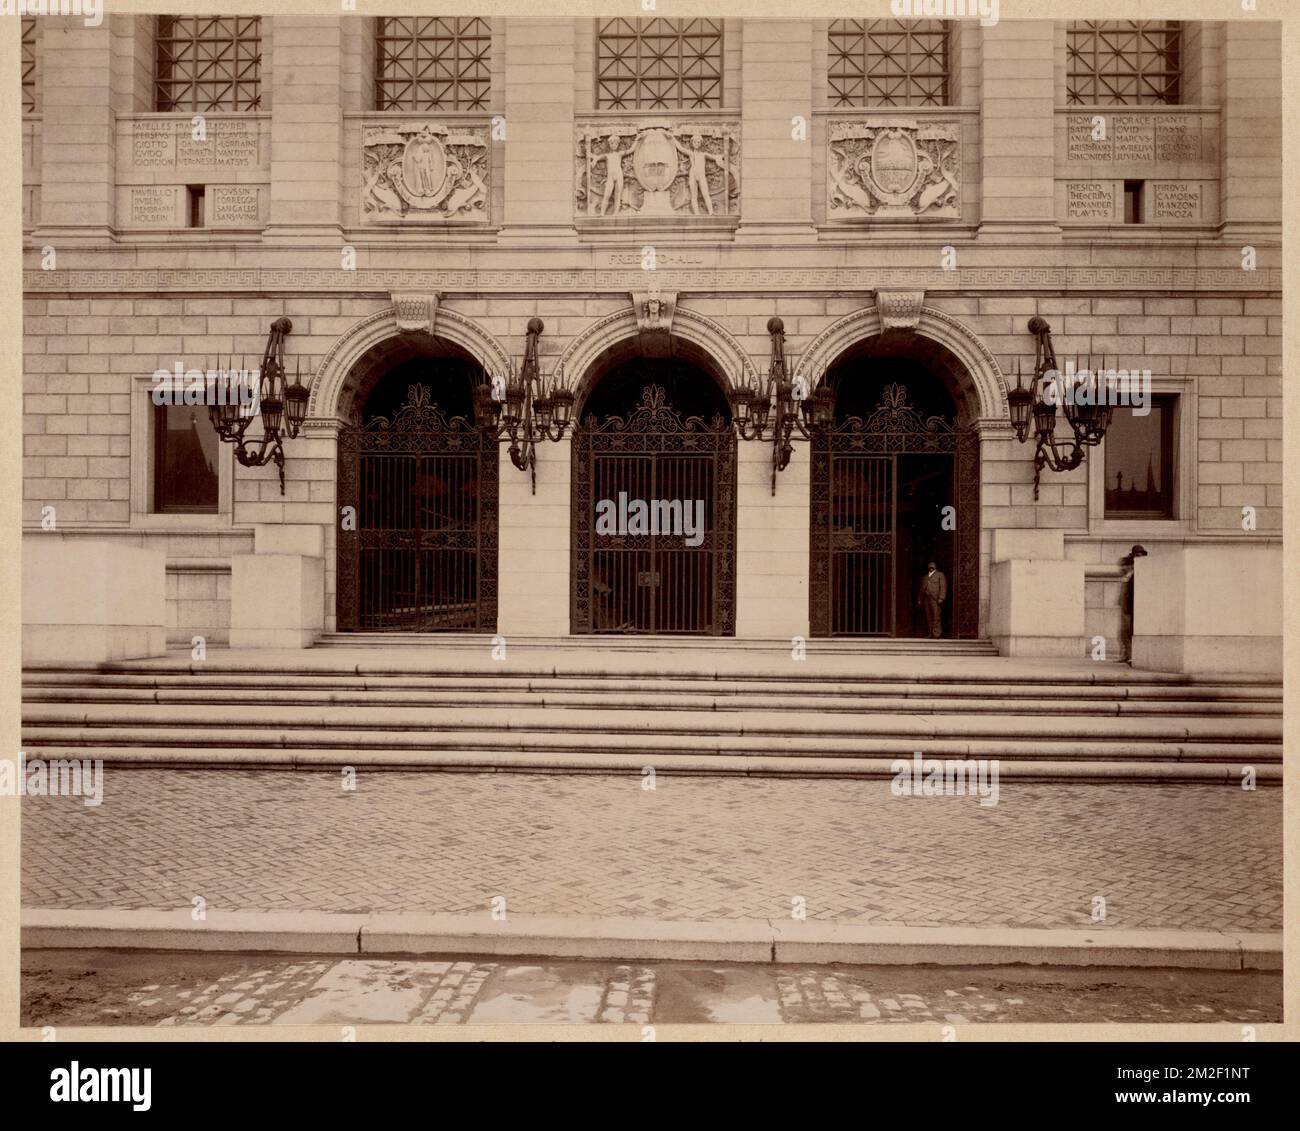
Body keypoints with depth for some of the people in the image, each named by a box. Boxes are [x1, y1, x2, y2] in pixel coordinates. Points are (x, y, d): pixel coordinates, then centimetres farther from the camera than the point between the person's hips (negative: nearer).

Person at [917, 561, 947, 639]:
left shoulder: (940, 575, 7)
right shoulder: (925, 577, 24)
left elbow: (943, 587, -2)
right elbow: (921, 589, 25)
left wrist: (941, 598, -13)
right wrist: (919, 600, 17)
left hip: (935, 599, -5)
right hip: (926, 599, 5)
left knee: (936, 617, -9)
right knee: (929, 617, 3)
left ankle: (937, 634, -8)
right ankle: (931, 633, 7)